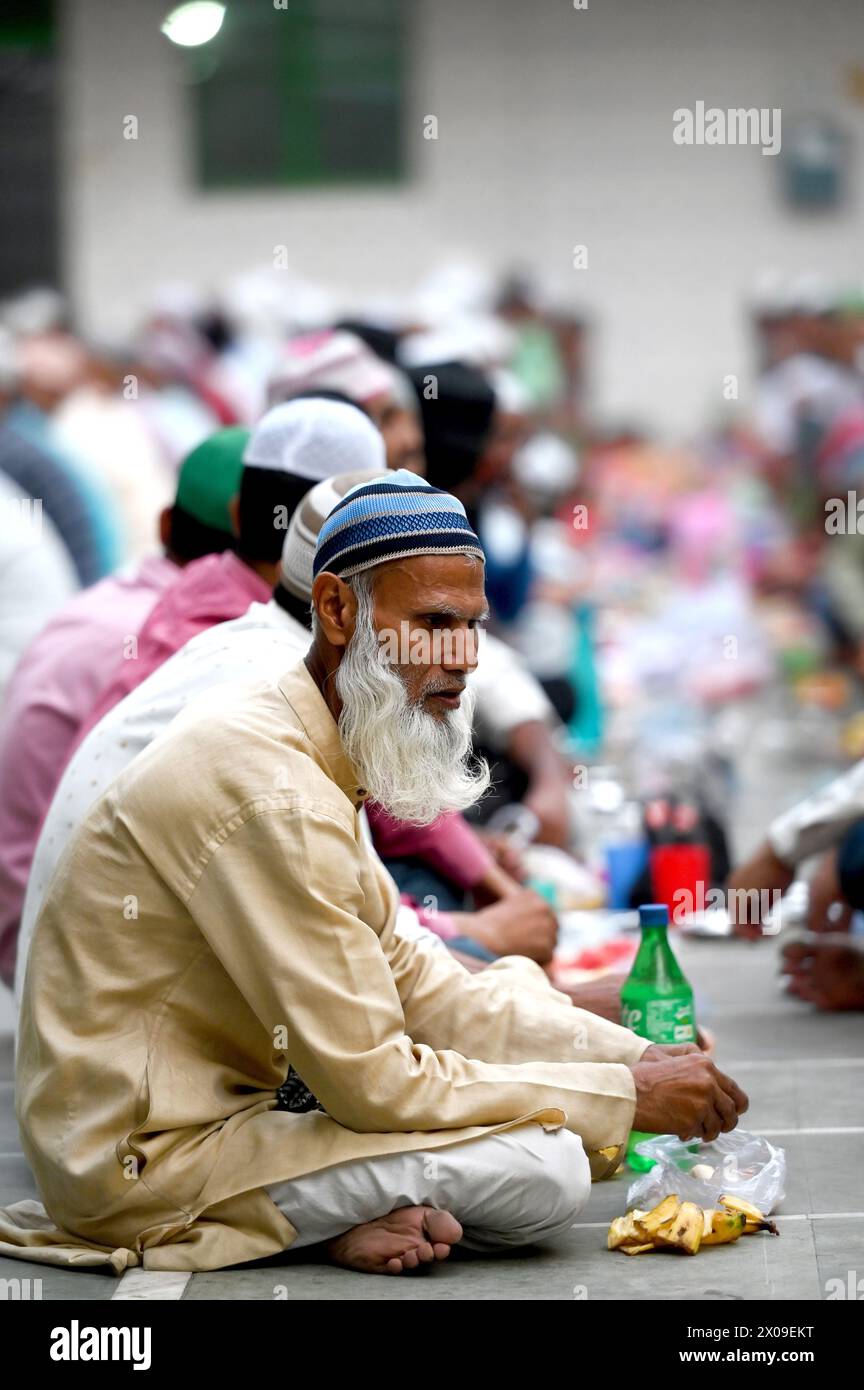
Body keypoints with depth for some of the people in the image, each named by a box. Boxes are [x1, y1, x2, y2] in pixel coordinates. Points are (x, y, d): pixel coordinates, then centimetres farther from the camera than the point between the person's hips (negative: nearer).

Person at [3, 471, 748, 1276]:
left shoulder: (305, 755, 9)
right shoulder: (270, 791, -24)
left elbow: (417, 986, 11)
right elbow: (373, 1082, -23)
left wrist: (642, 1056, 0)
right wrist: (626, 1097, -16)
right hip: (145, 1161, -11)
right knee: (545, 1169, -19)